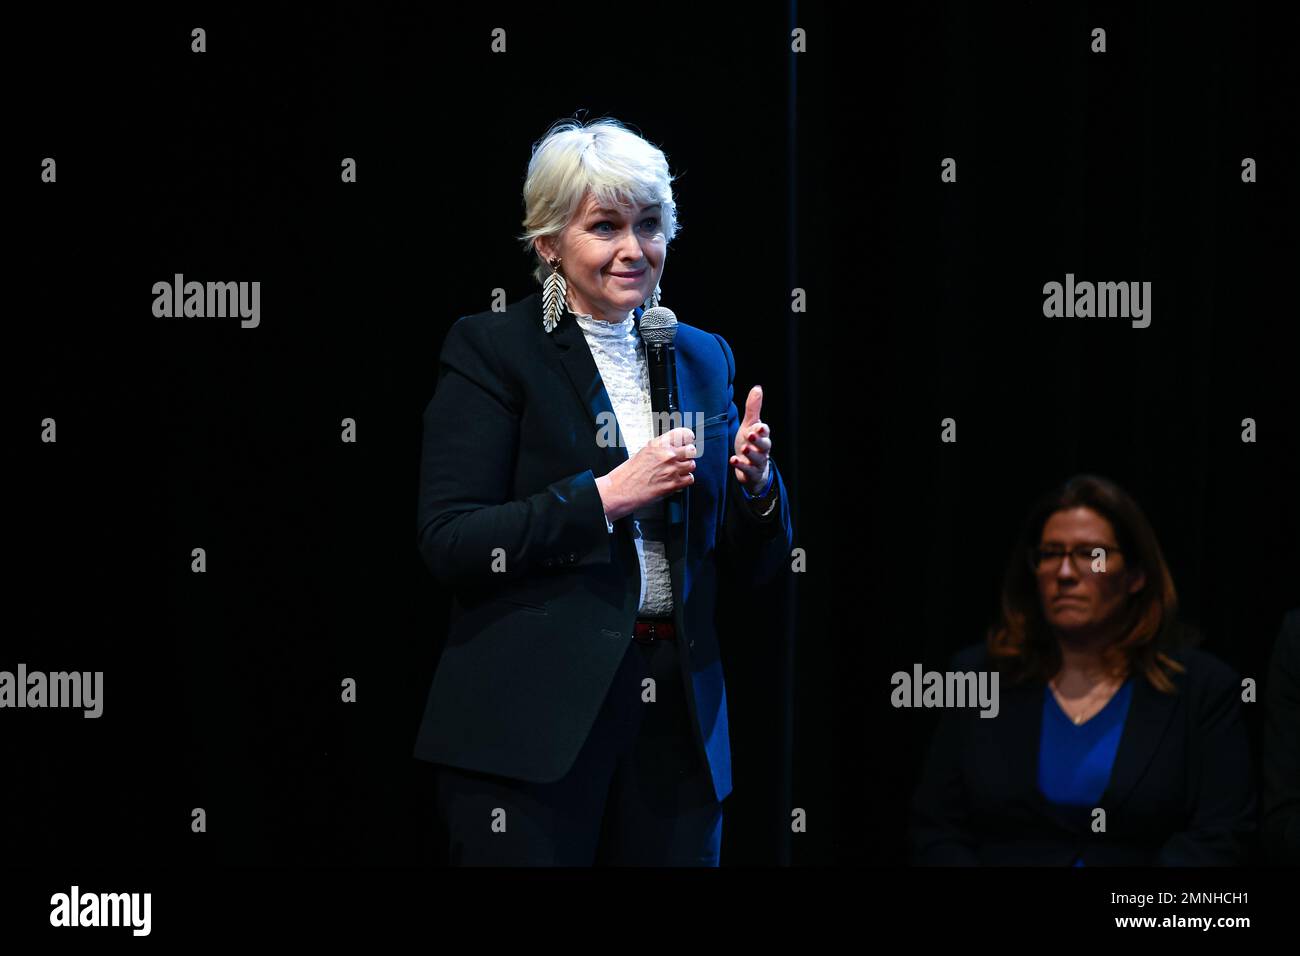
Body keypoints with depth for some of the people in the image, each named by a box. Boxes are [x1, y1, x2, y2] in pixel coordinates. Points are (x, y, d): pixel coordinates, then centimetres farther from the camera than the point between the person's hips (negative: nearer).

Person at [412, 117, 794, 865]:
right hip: (533, 719, -5)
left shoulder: (704, 359, 14)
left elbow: (753, 564, 16)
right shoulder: (492, 349, -2)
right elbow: (449, 545, -11)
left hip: (677, 720, 5)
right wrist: (606, 495, -17)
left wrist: (757, 487, -5)